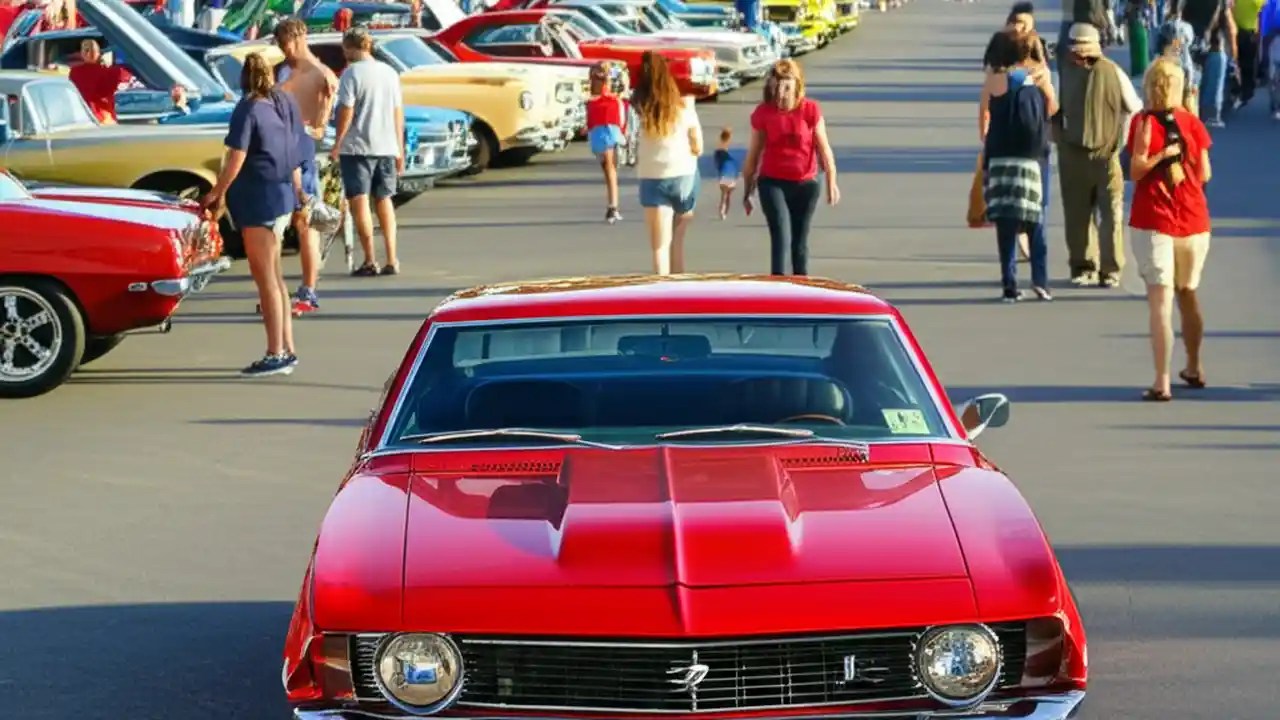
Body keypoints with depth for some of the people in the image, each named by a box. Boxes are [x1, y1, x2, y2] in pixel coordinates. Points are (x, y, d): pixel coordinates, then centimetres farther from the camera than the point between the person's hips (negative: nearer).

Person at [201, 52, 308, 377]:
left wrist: (216, 194, -6)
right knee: (274, 276, 16)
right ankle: (287, 350, 19)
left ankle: (276, 354, -2)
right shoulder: (286, 104, 6)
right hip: (283, 195, 8)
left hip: (258, 199, -8)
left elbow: (235, 161, -18)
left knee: (265, 278, -4)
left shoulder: (248, 111, -15)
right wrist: (297, 189, 24)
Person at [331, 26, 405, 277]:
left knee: (359, 201, 0)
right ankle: (391, 260, 10)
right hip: (386, 146, 5)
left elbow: (346, 111, -12)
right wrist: (400, 148, 16)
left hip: (357, 146, -5)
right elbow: (398, 112, 10)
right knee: (384, 200, 14)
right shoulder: (389, 72, 8)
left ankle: (369, 261, -5)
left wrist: (338, 142, -1)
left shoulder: (351, 73, -9)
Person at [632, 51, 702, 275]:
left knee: (660, 246, 0)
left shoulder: (641, 107, -9)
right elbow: (698, 148, 1)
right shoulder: (683, 107, -7)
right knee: (677, 243, 18)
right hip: (684, 177, 1)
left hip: (653, 180, -1)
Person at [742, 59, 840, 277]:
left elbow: (823, 147, -1)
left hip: (805, 184, 1)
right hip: (772, 183, -1)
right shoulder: (762, 113, -6)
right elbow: (753, 154, 2)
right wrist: (747, 190, 7)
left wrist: (831, 182, -2)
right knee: (781, 237, -14)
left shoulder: (811, 110, -7)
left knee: (800, 241, 11)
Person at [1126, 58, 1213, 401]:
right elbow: (1204, 174, 5)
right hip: (1193, 220, 4)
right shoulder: (1193, 122, 1)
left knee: (1160, 300, -8)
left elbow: (1136, 171, -15)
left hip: (1153, 221, -4)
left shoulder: (1144, 121, -8)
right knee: (1188, 294, 21)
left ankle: (1162, 382, -16)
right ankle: (1194, 369, 35)